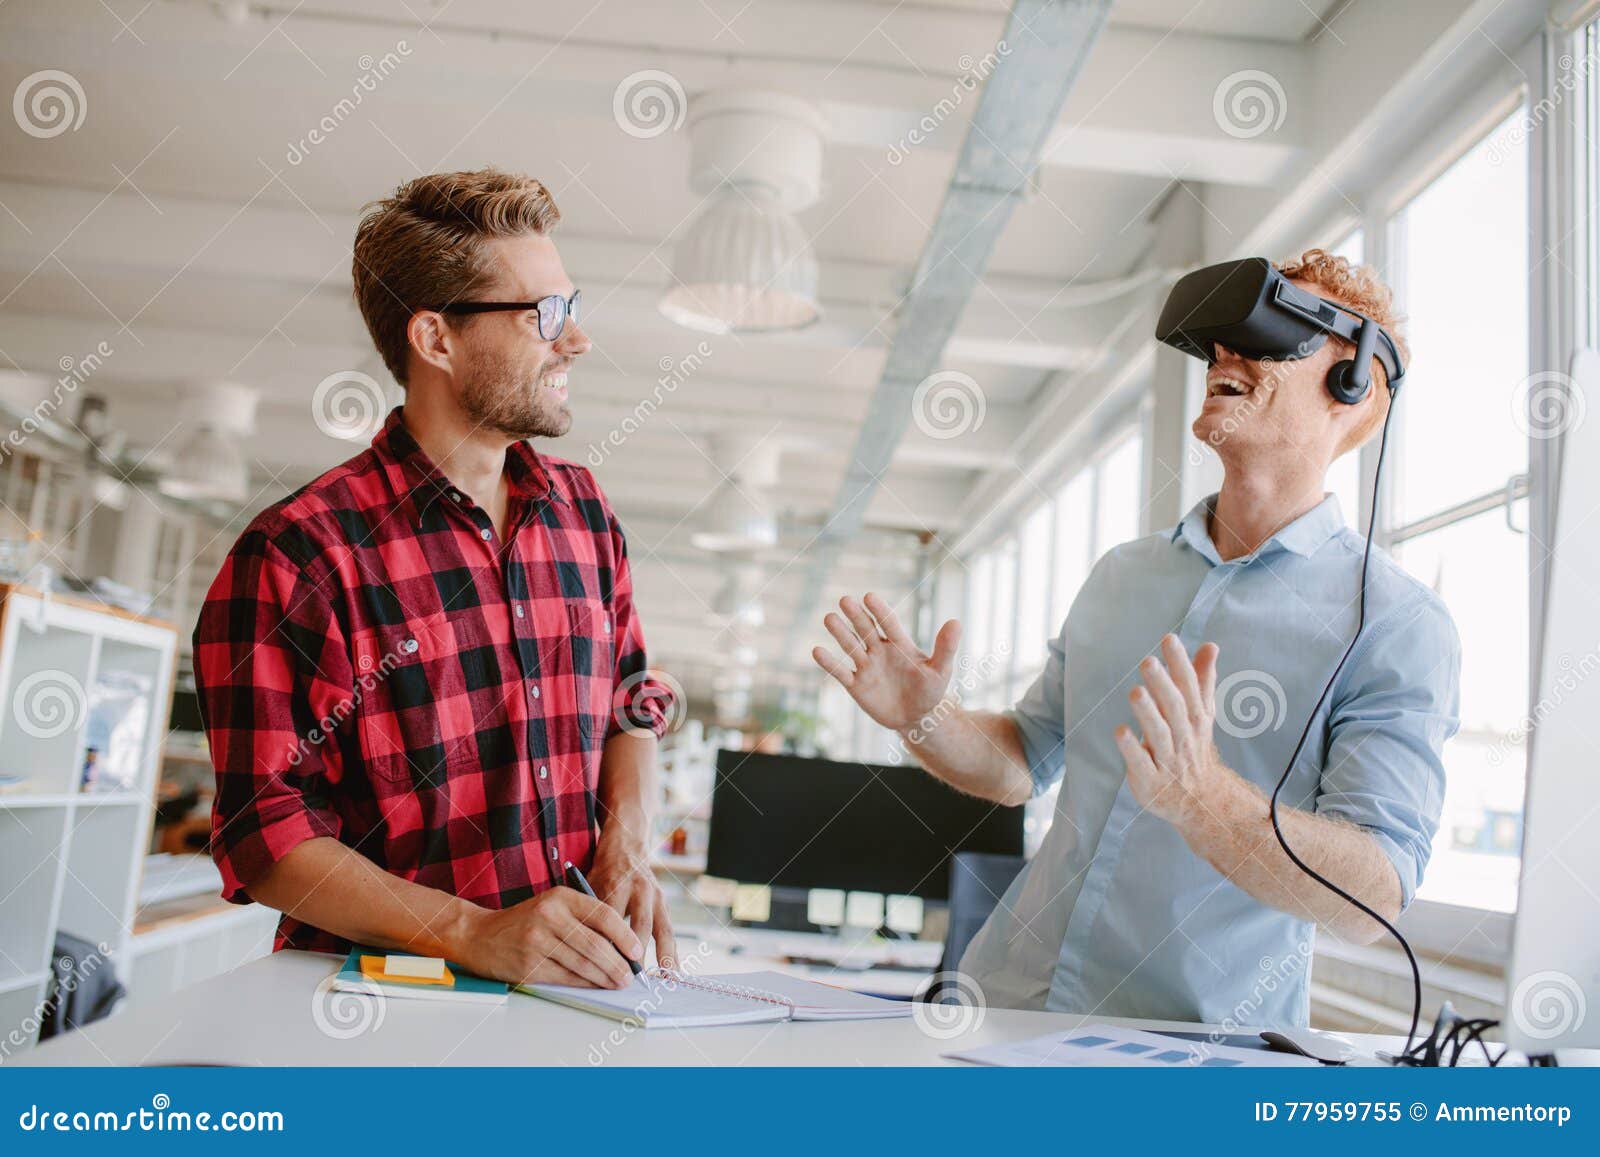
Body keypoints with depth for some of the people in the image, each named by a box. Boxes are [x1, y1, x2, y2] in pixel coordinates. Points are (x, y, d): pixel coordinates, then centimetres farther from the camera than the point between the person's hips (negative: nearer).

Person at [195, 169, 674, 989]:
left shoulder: (583, 510, 9)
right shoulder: (299, 553, -9)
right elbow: (267, 835, -11)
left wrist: (627, 849, -2)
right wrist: (473, 935, -22)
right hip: (383, 990, -2)